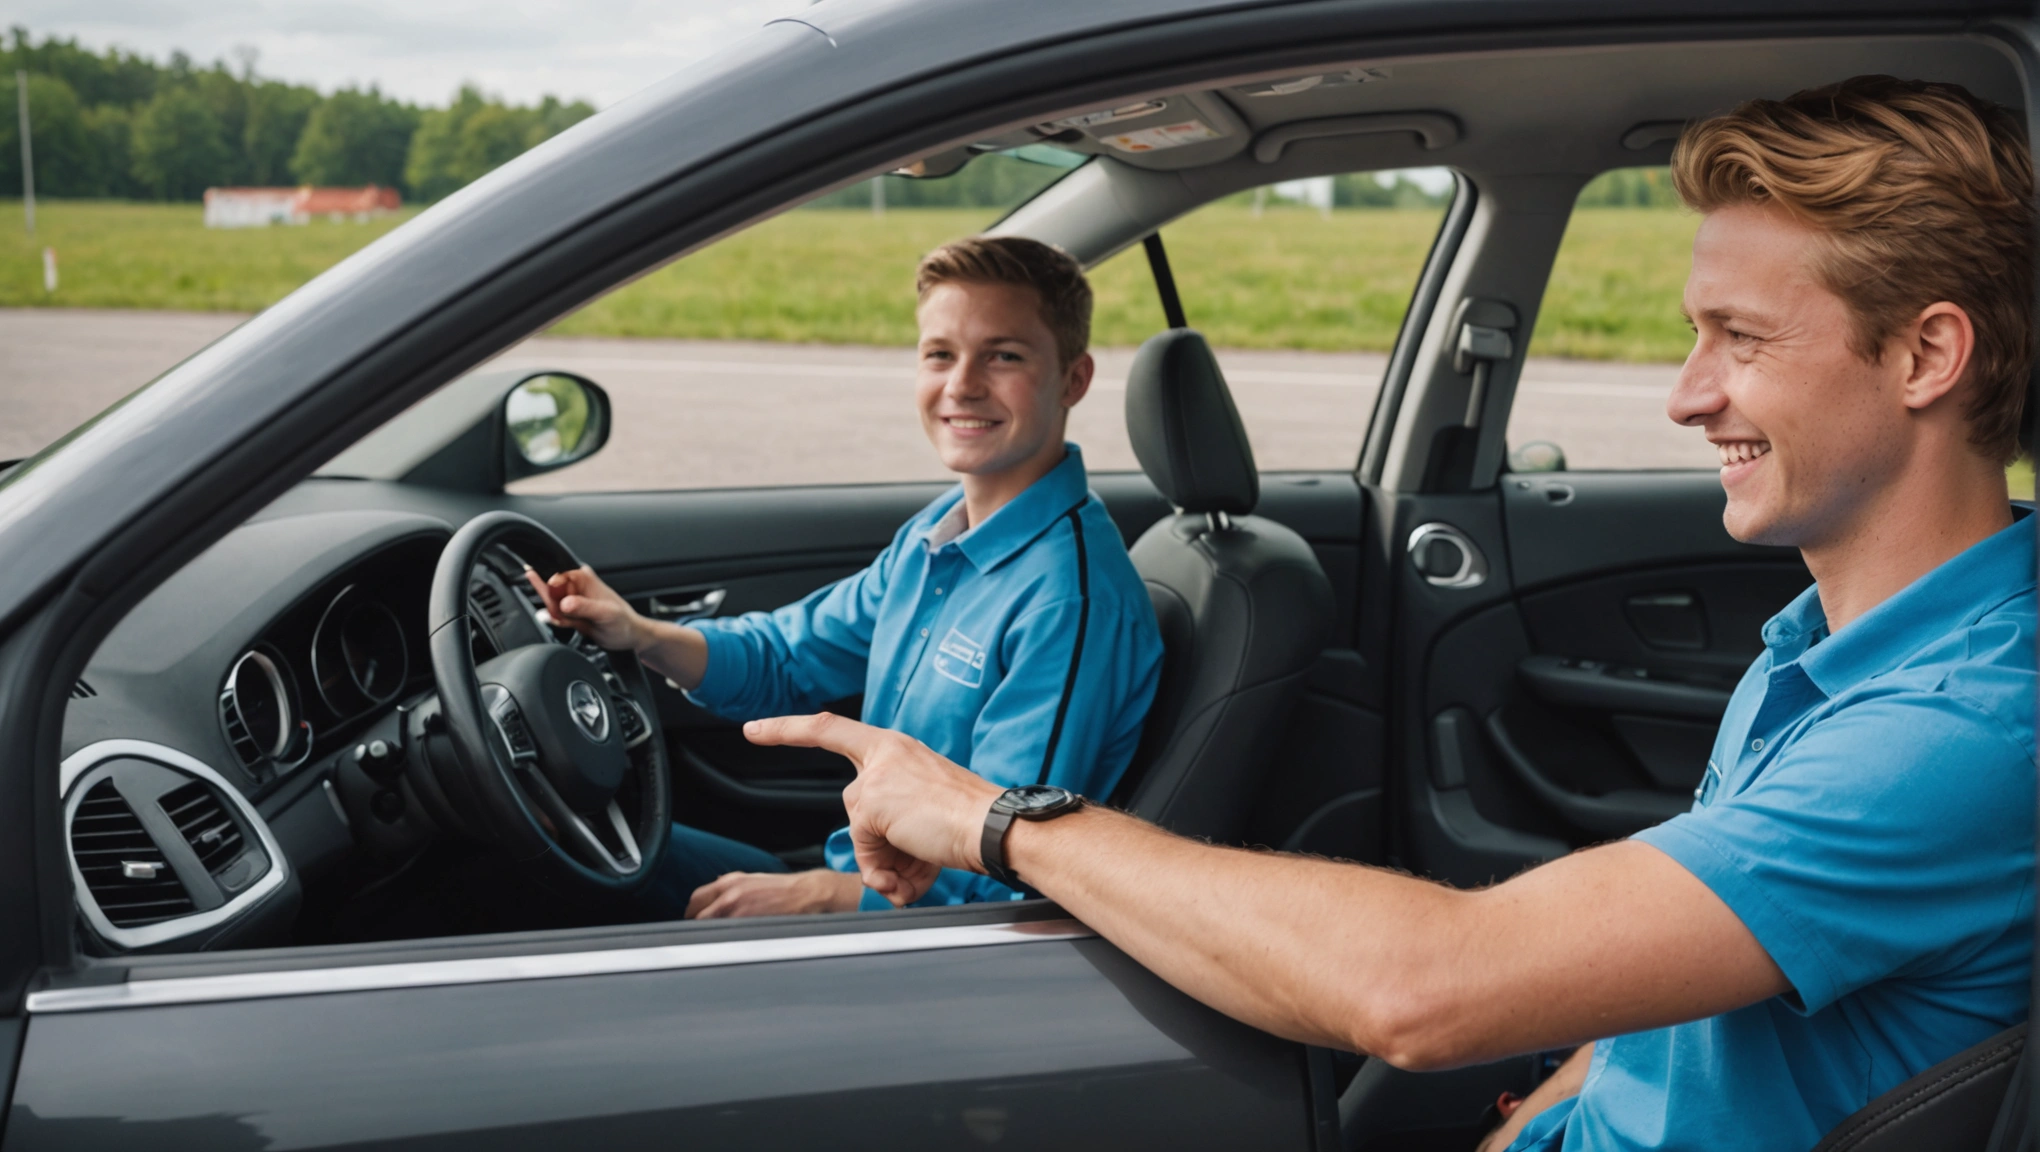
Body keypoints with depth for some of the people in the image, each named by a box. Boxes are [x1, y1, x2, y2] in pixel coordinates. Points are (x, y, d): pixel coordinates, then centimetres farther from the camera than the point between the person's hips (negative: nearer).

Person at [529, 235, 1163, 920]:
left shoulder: (1072, 601, -26)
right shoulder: (935, 533, 4)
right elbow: (790, 662, 14)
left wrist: (811, 894, -22)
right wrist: (641, 636, -3)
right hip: (860, 878, 9)